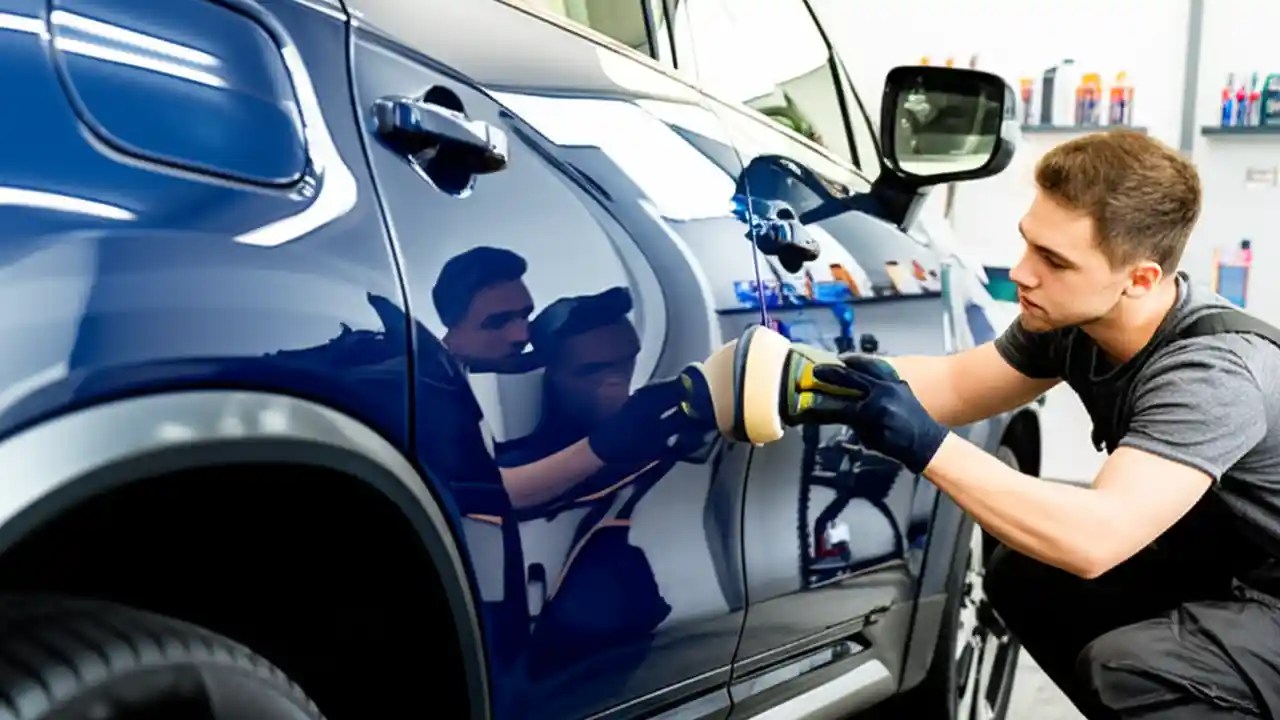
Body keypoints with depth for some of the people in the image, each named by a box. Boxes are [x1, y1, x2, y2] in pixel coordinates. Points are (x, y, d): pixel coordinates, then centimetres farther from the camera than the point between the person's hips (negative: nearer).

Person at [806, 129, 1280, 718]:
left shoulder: (1212, 373, -32)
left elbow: (1095, 540, -42)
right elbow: (955, 383, 0)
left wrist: (927, 446, -42)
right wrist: (819, 375, -15)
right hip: (1215, 571, 8)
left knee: (1126, 667, -30)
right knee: (1022, 575, 6)